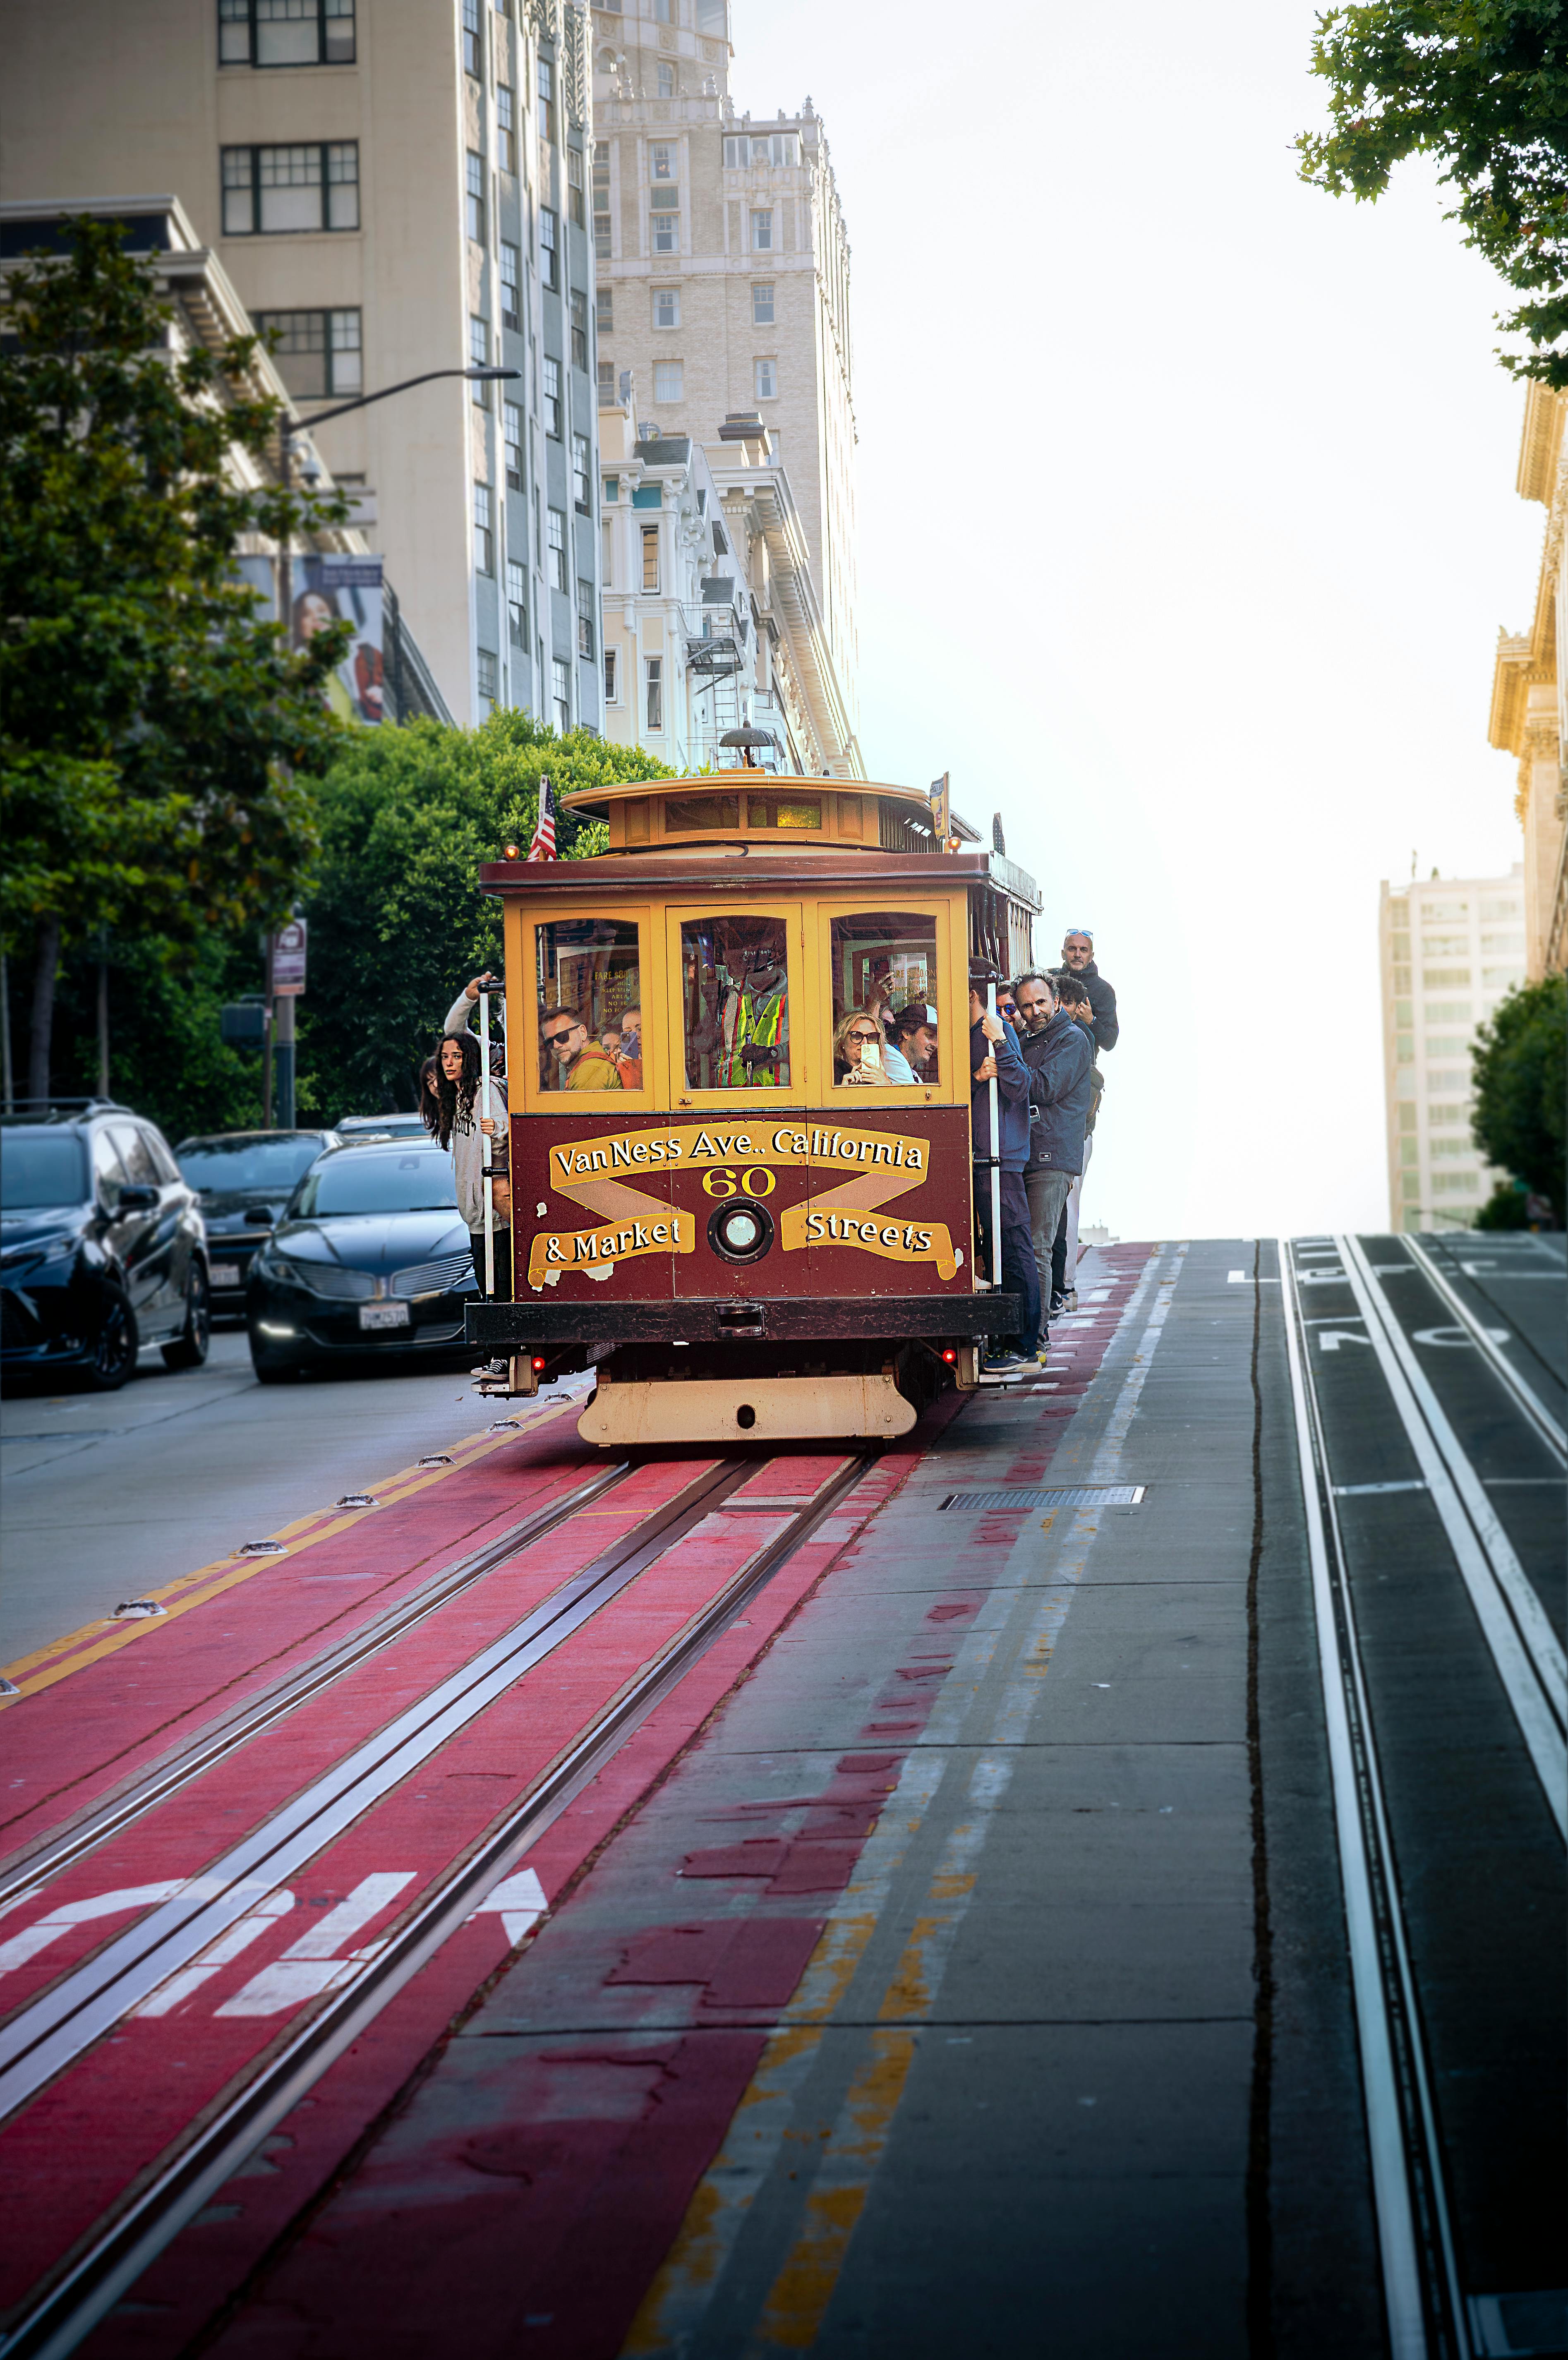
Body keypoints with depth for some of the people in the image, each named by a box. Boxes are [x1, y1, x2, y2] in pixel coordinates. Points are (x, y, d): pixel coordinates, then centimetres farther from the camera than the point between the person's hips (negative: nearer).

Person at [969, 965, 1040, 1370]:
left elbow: (1018, 1089, -16)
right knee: (994, 1250, 13)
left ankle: (1021, 1344, -5)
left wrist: (1000, 1044, -28)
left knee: (1014, 1252, -7)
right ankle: (1004, 1337, 19)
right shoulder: (971, 1036, 17)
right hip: (980, 1159, 10)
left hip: (1000, 1161, -10)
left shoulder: (998, 1031, -8)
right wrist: (976, 1076, -9)